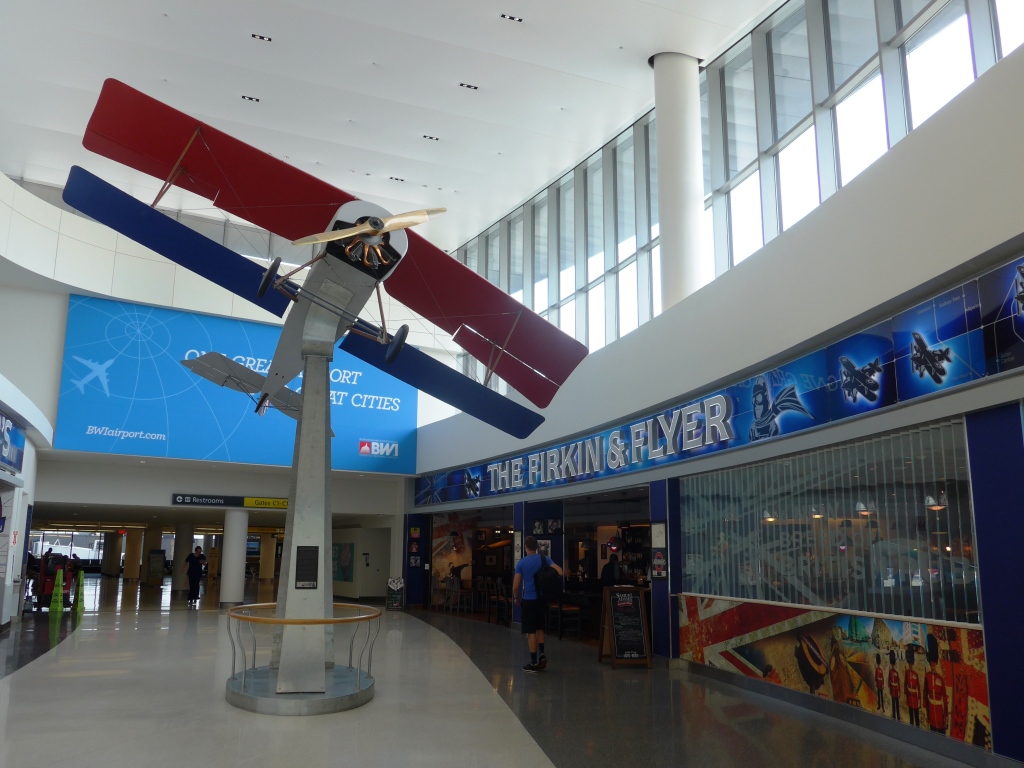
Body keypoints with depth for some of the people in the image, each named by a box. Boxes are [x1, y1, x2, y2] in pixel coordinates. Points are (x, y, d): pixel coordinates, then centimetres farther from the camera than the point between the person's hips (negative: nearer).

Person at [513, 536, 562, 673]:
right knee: (539, 628, 21)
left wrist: (516, 598, 10)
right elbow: (560, 572, -10)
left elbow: (516, 586, -7)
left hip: (528, 600, -3)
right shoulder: (544, 559, 1)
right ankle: (542, 654, 8)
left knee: (530, 632, 2)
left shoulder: (521, 563, -5)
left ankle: (534, 663, 4)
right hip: (542, 599, 3)